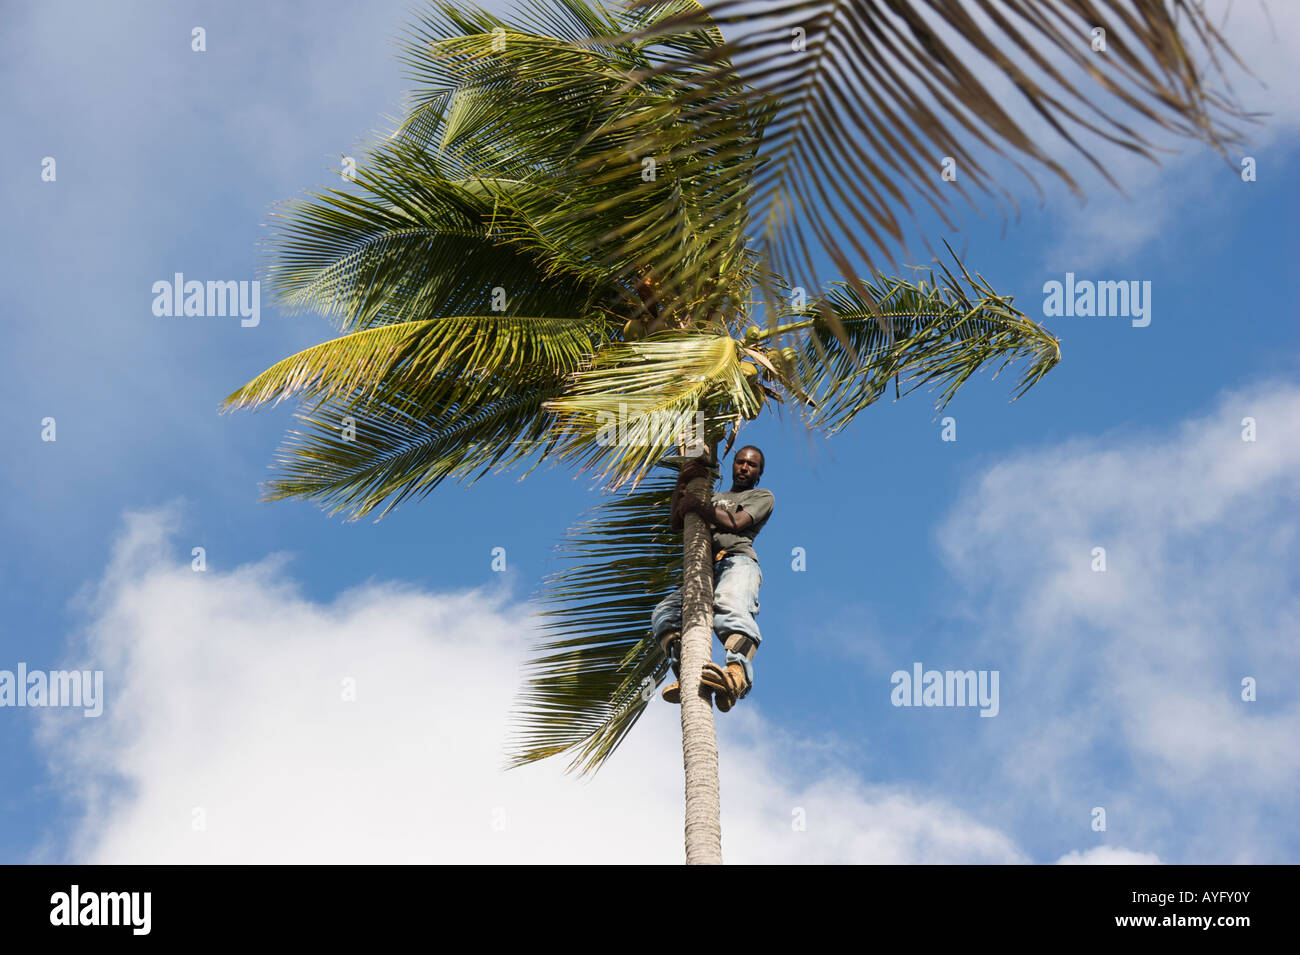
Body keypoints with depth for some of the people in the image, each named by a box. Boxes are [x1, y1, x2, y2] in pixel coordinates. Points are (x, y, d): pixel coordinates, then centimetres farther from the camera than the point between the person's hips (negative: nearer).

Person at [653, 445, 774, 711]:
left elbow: (733, 524, 1)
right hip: (705, 568, 6)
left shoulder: (762, 497, 21)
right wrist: (681, 485, 15)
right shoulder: (716, 499, 40)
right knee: (665, 612, -23)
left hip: (738, 561, -6)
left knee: (730, 605, -40)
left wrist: (697, 505, 2)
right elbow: (677, 524, 27)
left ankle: (737, 673, -68)